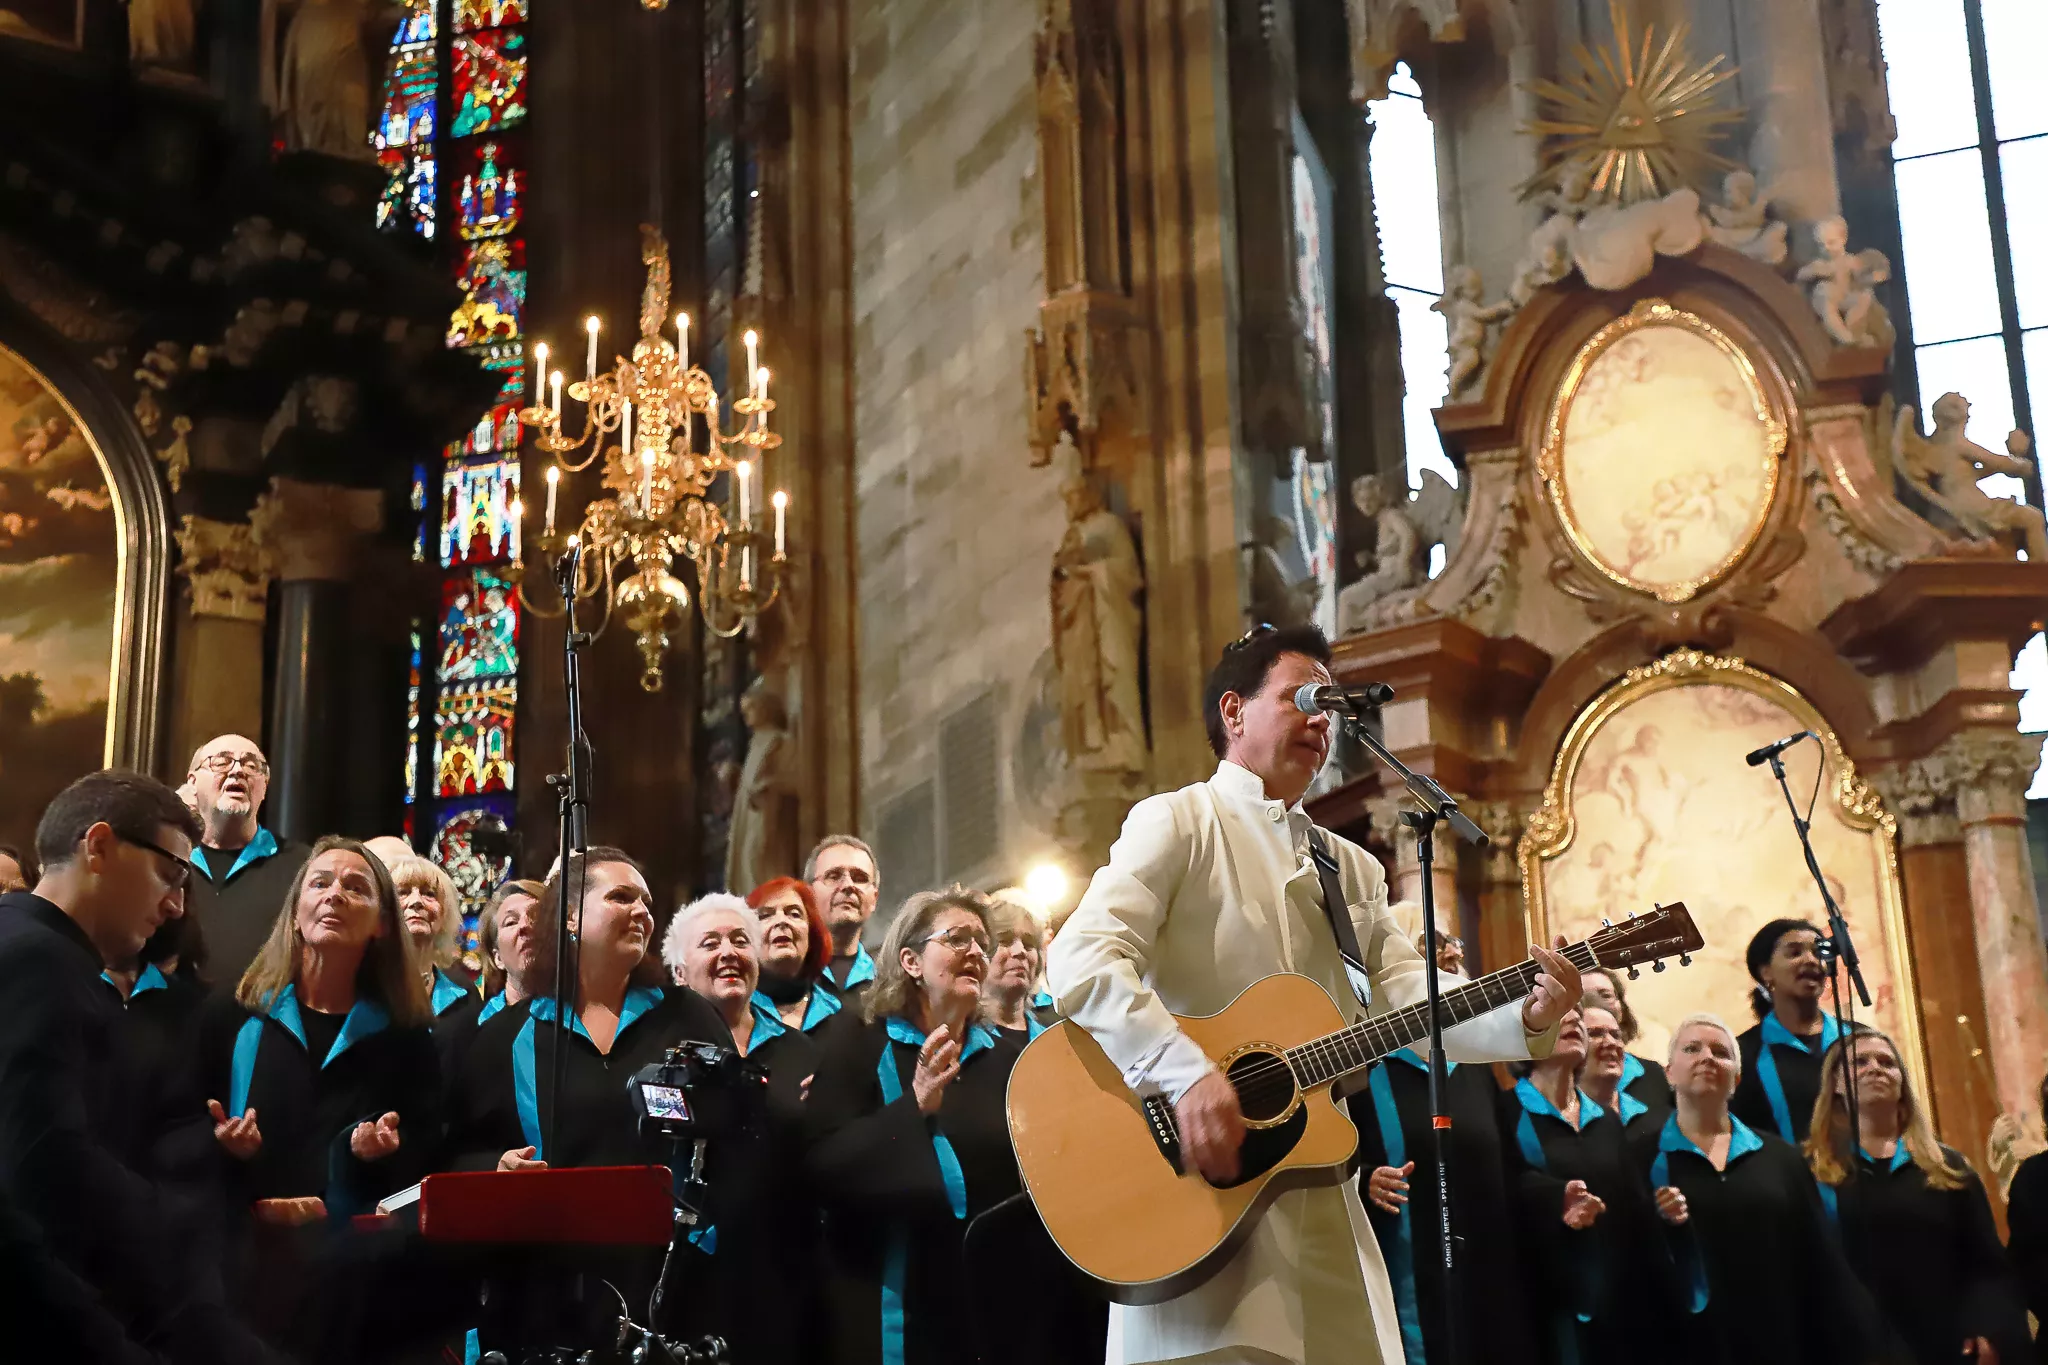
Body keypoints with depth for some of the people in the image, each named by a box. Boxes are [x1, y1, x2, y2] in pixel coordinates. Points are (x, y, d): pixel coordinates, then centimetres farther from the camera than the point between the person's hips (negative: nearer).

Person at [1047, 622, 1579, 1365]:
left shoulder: (1351, 868, 19)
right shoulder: (1178, 822, -1)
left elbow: (1413, 997, 8)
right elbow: (1081, 960, -15)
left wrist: (1525, 1017, -11)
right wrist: (1188, 1074, -26)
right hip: (1192, 1178, -6)